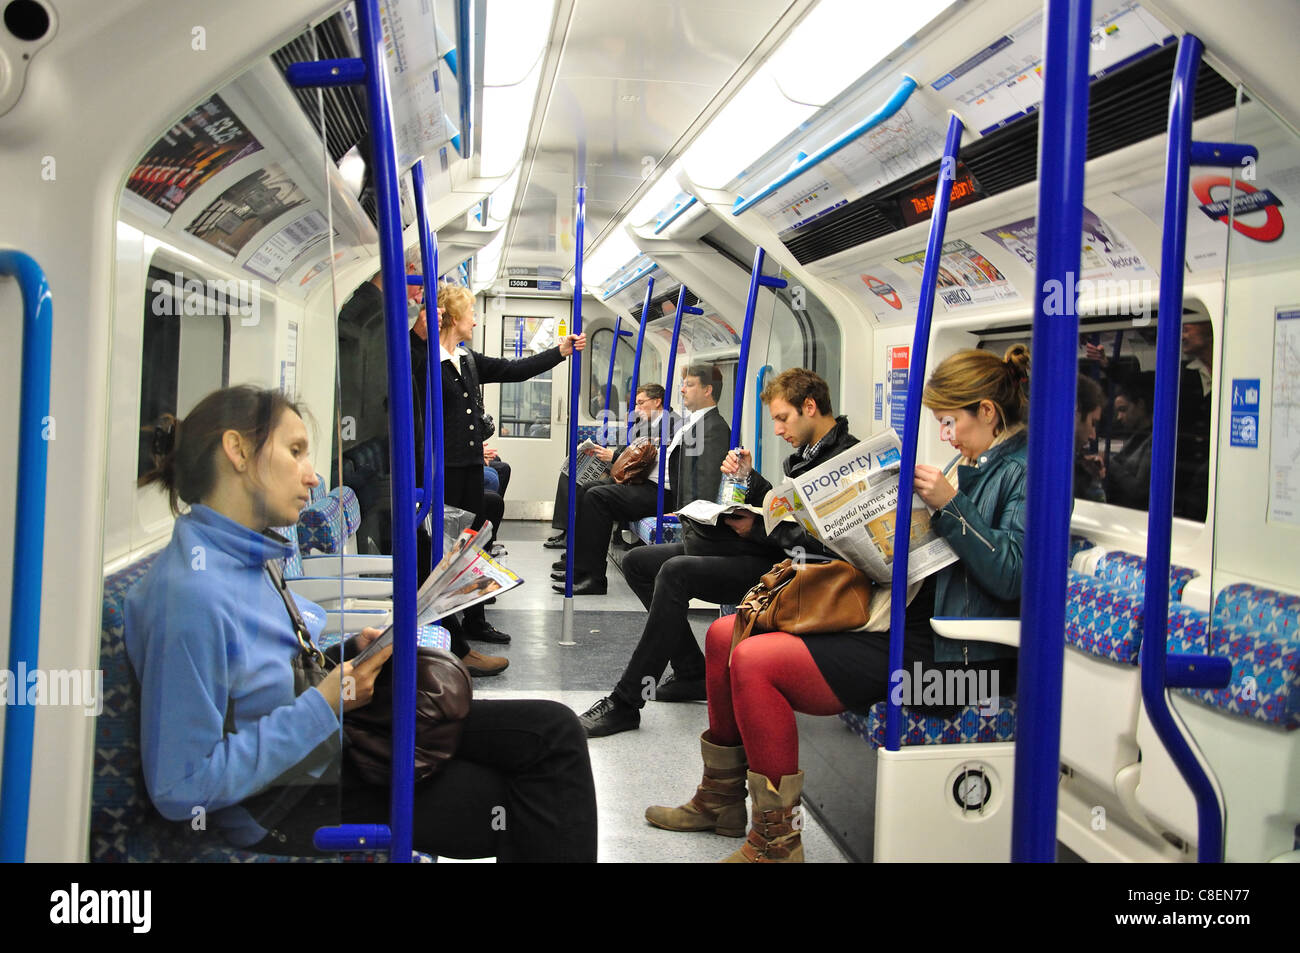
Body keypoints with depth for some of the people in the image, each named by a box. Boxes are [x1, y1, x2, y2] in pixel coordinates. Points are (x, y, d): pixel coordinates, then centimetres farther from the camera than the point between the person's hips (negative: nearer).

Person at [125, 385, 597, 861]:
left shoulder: (248, 554, 3)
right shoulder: (190, 593, -27)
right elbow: (180, 790, -26)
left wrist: (352, 648, 1)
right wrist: (324, 705, -24)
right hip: (284, 802, -9)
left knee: (555, 731, -2)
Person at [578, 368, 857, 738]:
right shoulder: (804, 452, 17)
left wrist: (758, 530, -19)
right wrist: (749, 478, 8)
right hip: (757, 549, 11)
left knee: (675, 572, -30)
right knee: (637, 561, 7)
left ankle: (625, 703, -23)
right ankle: (692, 673, 9)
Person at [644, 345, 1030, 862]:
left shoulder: (1024, 471, -10)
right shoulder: (967, 464, 19)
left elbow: (1012, 575, -21)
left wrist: (949, 504, -22)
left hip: (946, 649, -10)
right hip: (904, 613, 10)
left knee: (754, 662, -22)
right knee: (723, 636, 6)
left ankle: (774, 840, -7)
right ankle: (720, 800, 20)